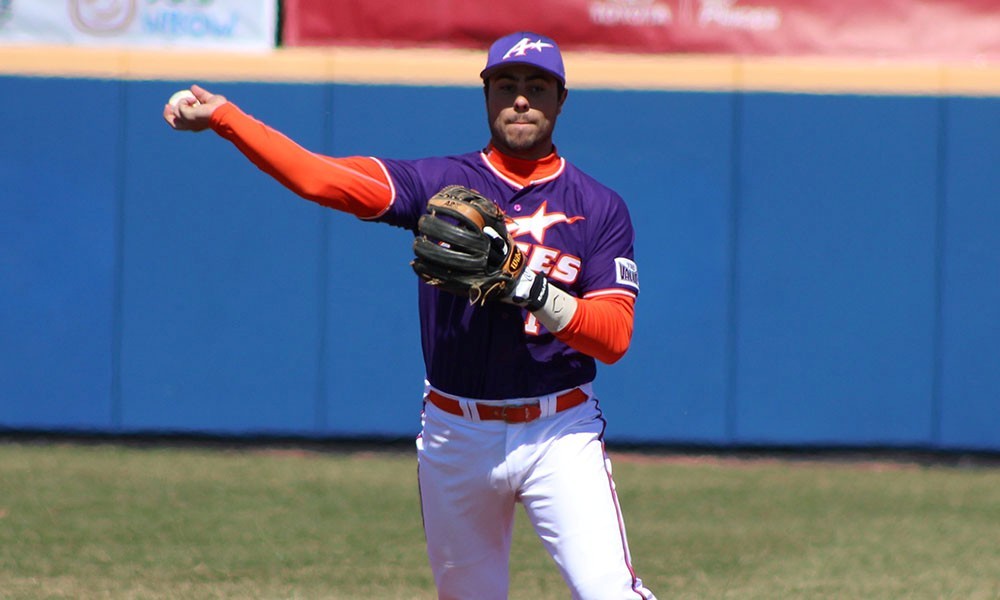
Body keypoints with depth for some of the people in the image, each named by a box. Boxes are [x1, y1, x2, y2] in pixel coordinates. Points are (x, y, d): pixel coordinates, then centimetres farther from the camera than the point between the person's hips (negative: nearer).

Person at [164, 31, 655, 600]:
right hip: (457, 433, 2)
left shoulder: (599, 207, 1)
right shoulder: (440, 183, 3)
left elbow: (615, 334, -9)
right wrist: (221, 116, -19)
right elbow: (322, 177, -8)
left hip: (560, 433, -2)